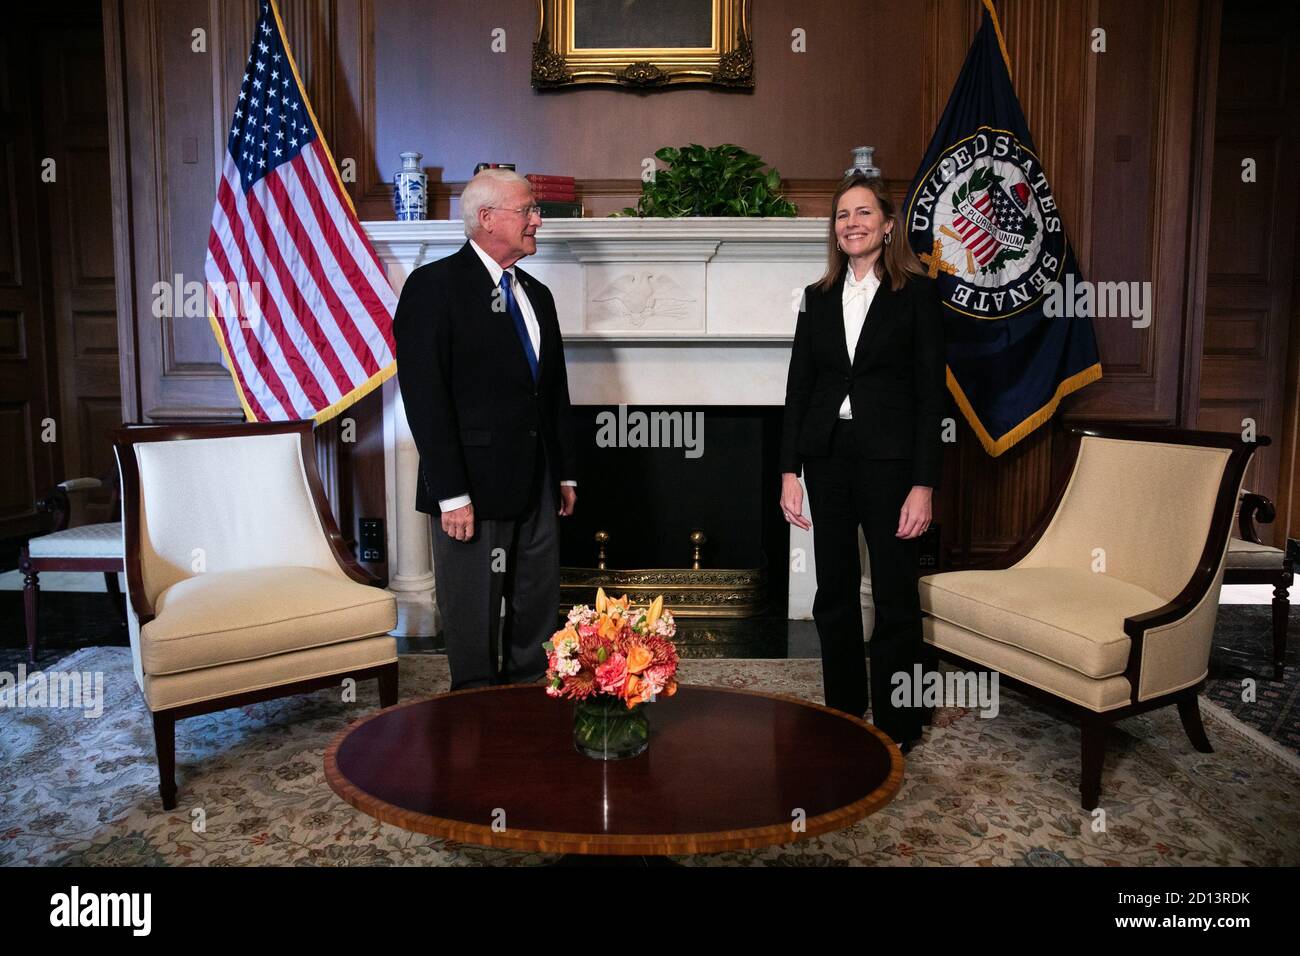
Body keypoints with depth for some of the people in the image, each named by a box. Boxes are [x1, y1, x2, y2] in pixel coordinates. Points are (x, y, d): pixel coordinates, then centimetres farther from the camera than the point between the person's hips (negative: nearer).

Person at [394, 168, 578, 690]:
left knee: (538, 610, 16)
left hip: (536, 488, 7)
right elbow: (425, 397, -16)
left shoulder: (536, 294, 14)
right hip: (474, 488, -7)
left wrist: (566, 472, 14)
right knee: (473, 617, 7)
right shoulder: (434, 286, -9)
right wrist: (451, 494, -19)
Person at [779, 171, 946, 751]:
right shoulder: (818, 297, 10)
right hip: (827, 458, 4)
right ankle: (842, 716, 27)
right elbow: (798, 388, 8)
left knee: (895, 597, 4)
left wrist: (923, 484, -12)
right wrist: (789, 471, 1)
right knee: (834, 594, 11)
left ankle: (896, 726, 20)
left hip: (889, 460, -4)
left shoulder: (916, 293, -1)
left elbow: (930, 393, -6)